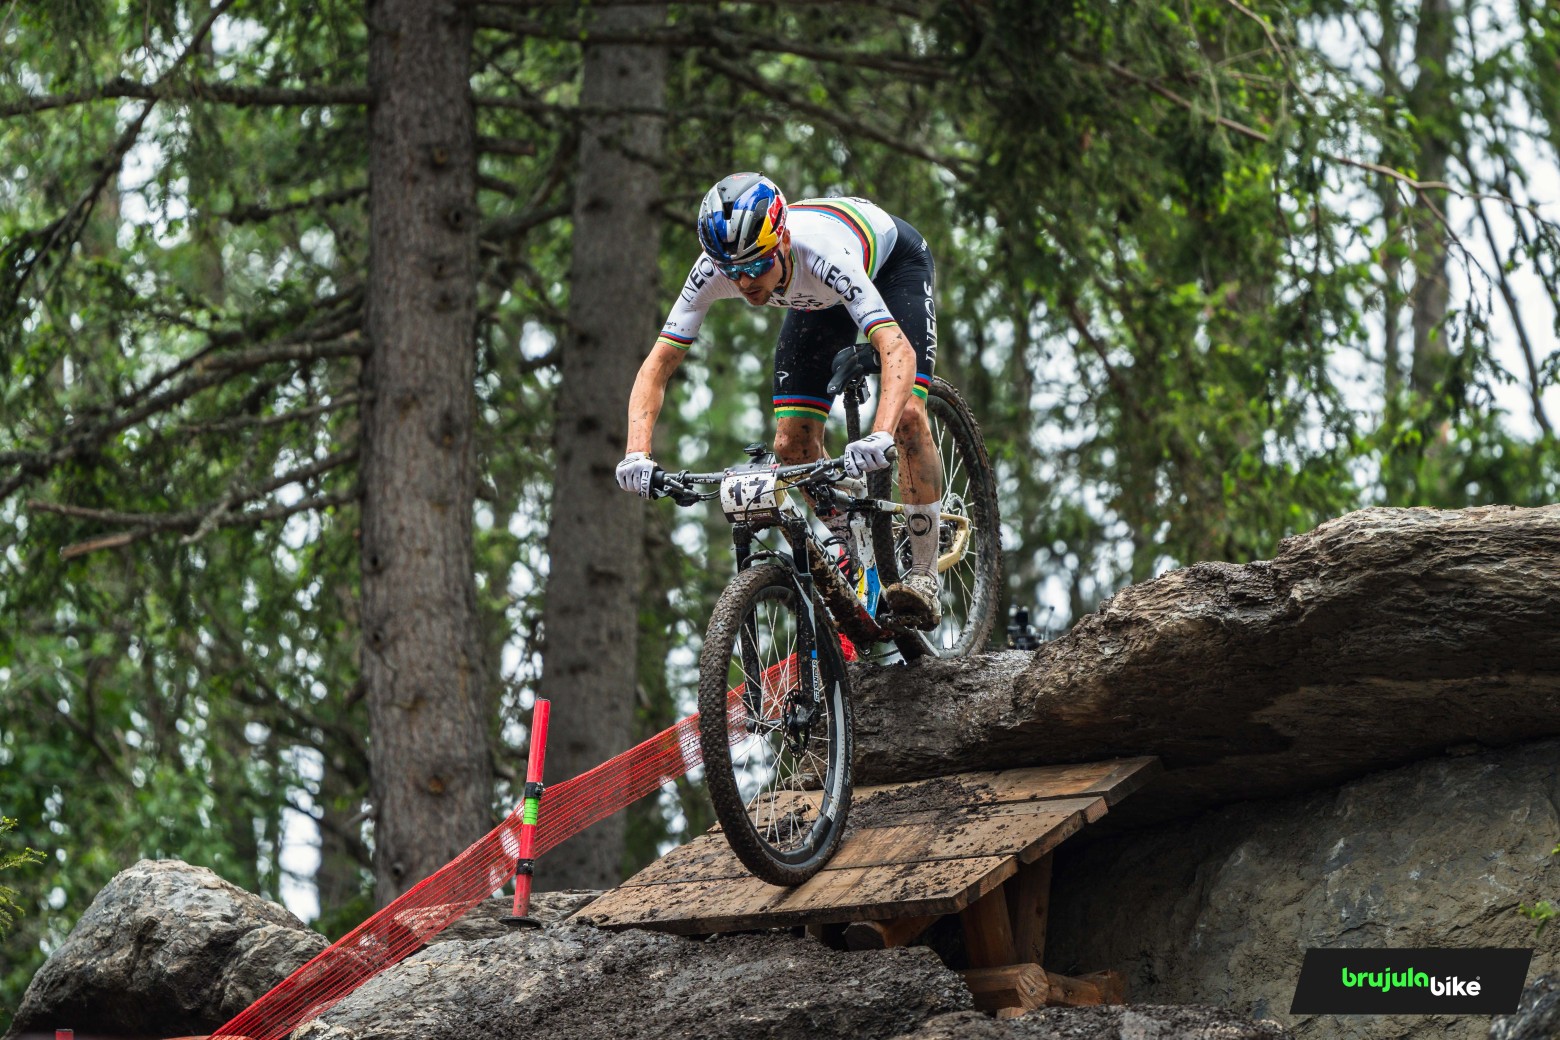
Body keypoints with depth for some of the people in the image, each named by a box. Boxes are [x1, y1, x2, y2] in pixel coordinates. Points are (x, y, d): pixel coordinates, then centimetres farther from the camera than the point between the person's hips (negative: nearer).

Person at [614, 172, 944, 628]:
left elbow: (897, 351, -53)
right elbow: (657, 366, -29)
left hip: (893, 260, -5)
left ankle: (924, 577, -12)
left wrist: (880, 437, -70)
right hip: (820, 300, 5)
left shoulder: (821, 252, -46)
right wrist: (637, 454, -45)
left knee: (907, 415, -24)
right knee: (793, 445, -7)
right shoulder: (714, 270, -33)